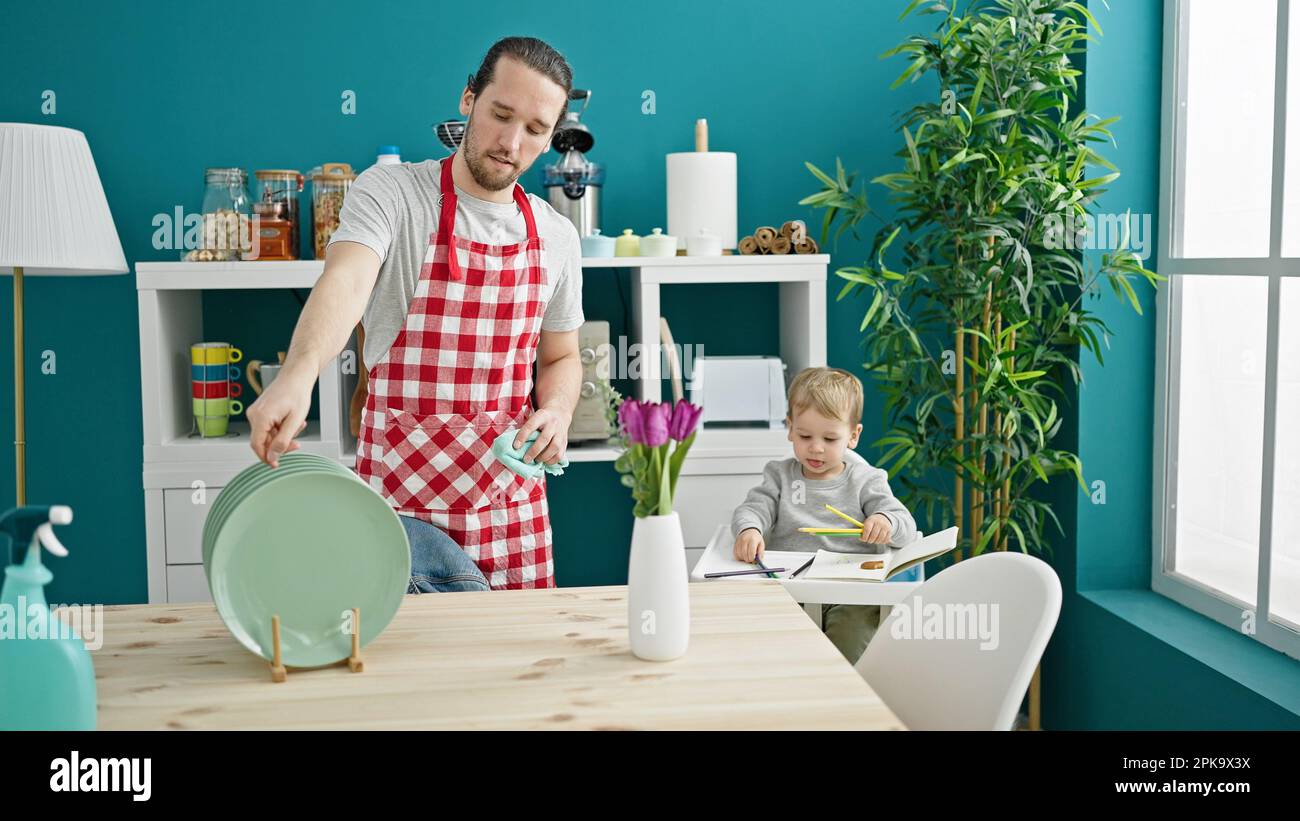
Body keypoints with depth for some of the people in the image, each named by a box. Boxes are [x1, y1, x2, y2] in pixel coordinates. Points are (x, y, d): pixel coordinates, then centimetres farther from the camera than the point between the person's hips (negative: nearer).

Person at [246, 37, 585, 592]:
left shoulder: (556, 237, 8)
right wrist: (298, 374, -45)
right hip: (402, 493, -4)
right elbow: (345, 280, -26)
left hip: (512, 499, 4)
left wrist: (556, 411, -4)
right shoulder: (390, 191, -6)